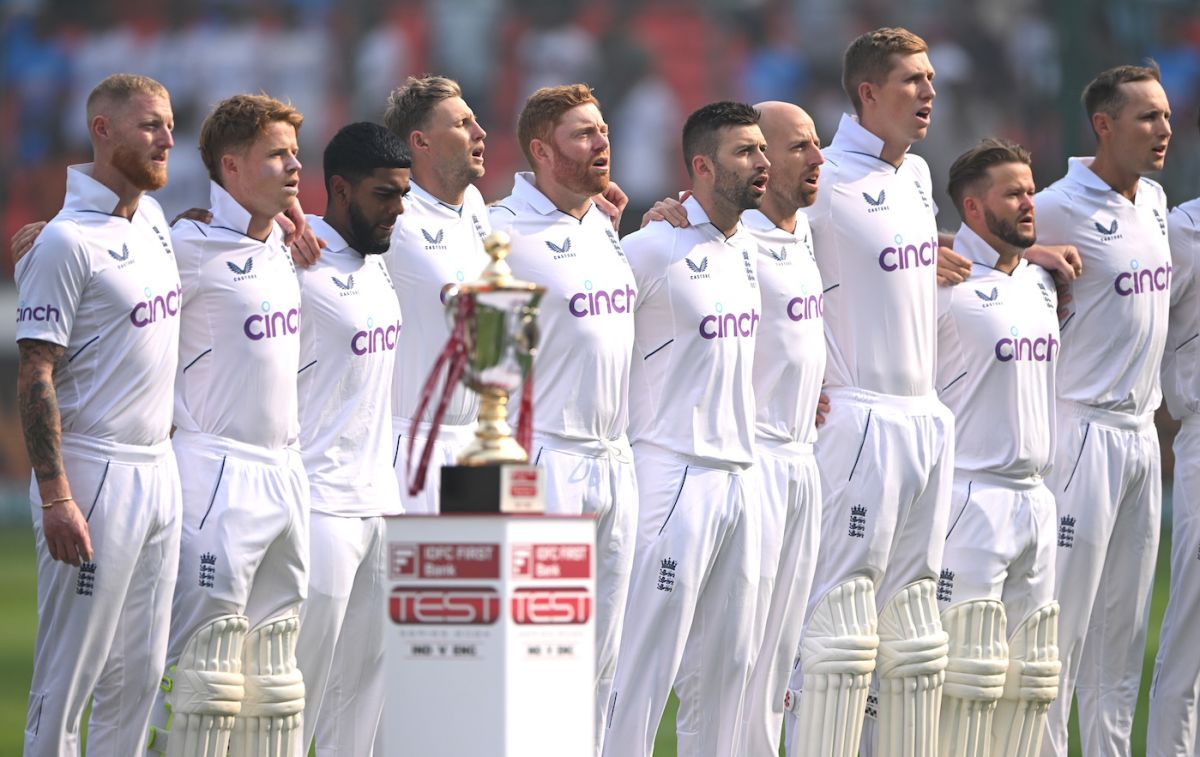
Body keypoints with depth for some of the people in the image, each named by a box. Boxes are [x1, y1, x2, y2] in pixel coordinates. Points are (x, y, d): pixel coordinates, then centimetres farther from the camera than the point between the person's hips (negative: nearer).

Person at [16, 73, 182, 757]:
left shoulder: (154, 219, 10)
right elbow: (35, 378, -16)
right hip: (95, 473, -8)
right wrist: (54, 498, -22)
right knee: (70, 674, -5)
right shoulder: (68, 242, -14)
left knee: (139, 674, 10)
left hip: (159, 466, 8)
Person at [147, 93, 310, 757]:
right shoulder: (193, 247, -11)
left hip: (284, 472, 8)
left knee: (272, 671, 9)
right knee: (206, 653, -10)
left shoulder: (282, 243, 13)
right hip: (218, 476, -8)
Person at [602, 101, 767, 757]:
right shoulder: (656, 247, -11)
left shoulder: (747, 247, 13)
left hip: (738, 475, 8)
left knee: (725, 665, 10)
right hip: (675, 478, -8)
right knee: (649, 658, -9)